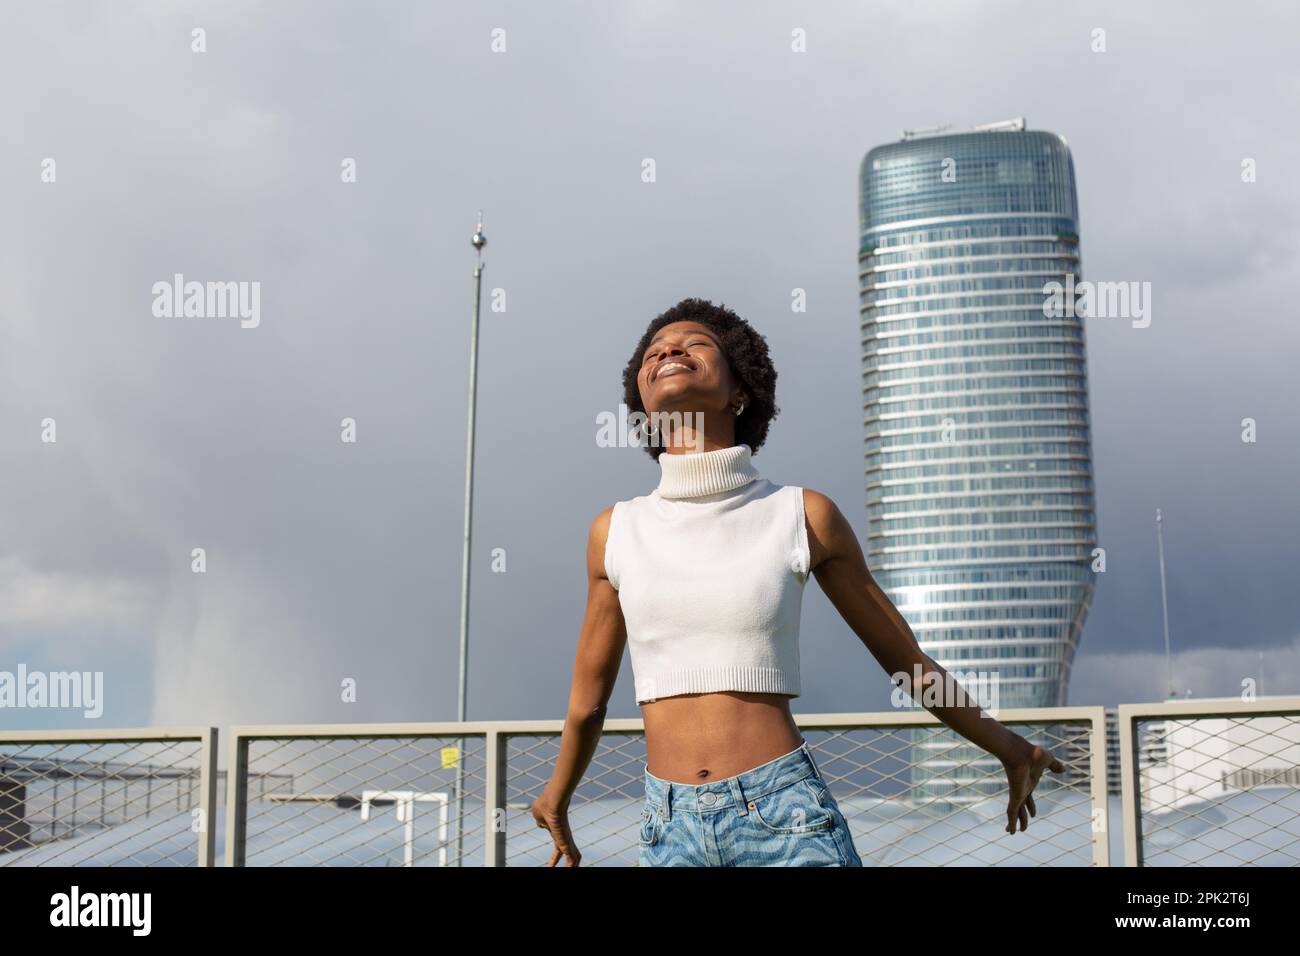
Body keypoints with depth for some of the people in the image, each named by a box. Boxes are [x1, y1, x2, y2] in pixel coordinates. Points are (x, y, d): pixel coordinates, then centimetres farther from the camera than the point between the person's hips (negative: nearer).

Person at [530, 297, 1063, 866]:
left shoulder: (804, 516, 2)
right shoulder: (615, 531, 6)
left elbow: (905, 658, 15)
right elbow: (588, 696, 21)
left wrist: (1005, 747, 26)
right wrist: (557, 796, 35)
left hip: (787, 819, -2)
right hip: (670, 833, 2)